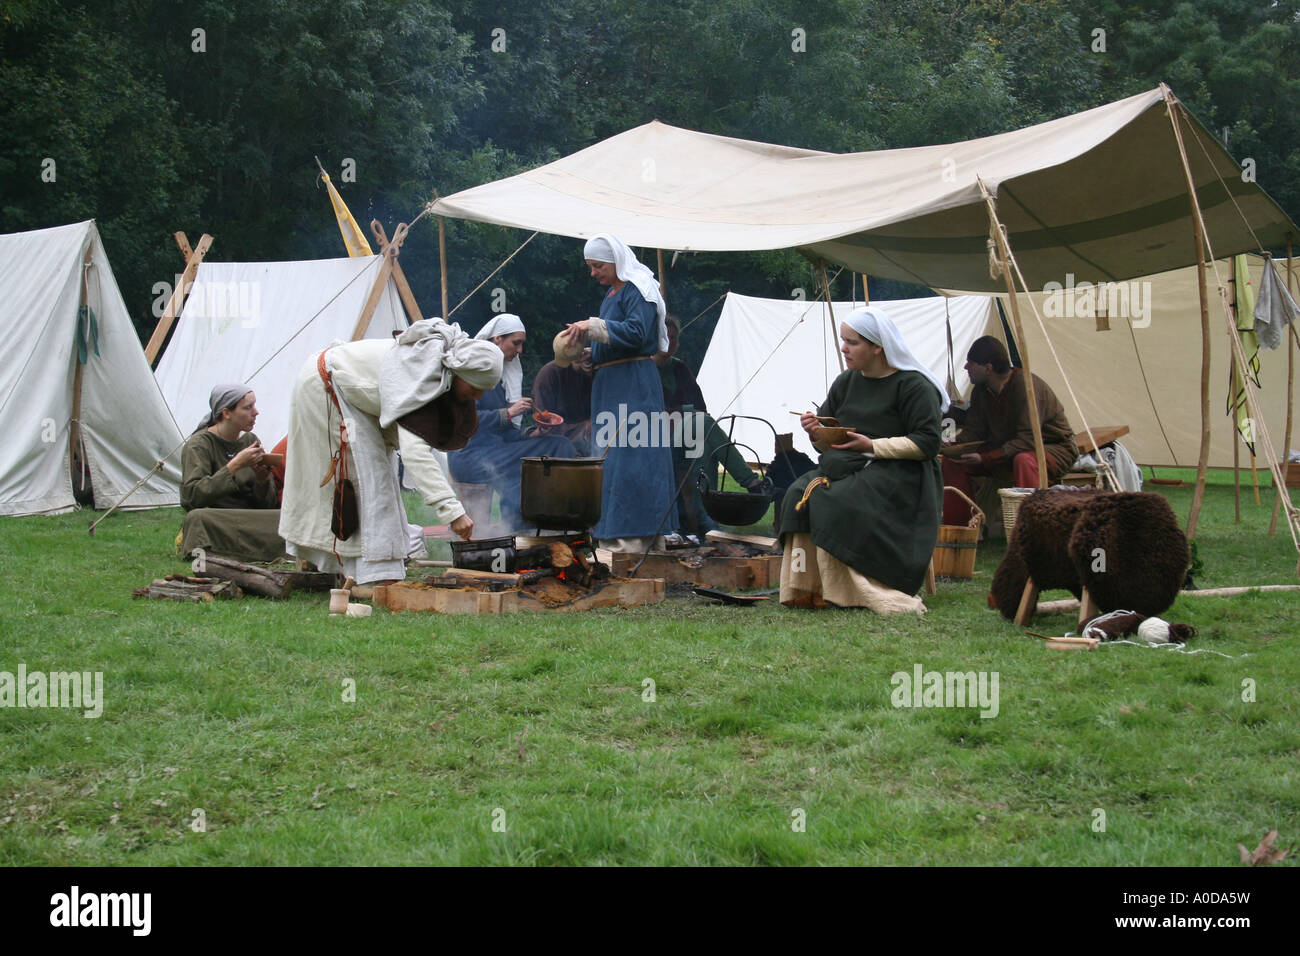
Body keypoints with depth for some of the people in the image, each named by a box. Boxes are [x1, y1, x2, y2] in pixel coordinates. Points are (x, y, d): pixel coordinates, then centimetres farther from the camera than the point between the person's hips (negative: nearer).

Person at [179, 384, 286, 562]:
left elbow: (266, 504, 13)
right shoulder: (199, 445, -5)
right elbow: (193, 495, -22)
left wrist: (262, 481, -10)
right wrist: (234, 465, -21)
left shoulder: (250, 440, 12)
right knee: (198, 518, -39)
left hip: (249, 522, 5)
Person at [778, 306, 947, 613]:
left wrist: (872, 446, -16)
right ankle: (807, 587, -24)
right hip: (847, 467, 7)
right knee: (799, 495, -22)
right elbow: (830, 446, 19)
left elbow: (927, 443, -12)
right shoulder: (846, 382, 16)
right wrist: (817, 434, -5)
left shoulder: (915, 386, -5)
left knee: (835, 503, -32)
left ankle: (845, 592, -24)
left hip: (898, 472, -7)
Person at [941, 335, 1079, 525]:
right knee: (953, 461, -5)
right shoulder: (981, 390, -2)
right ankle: (956, 526, 2)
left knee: (1024, 460, -43)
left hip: (1055, 449, -8)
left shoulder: (1025, 384, -27)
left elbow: (1028, 439, -31)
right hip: (1008, 449, 8)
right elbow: (973, 431, 5)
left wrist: (985, 458, -34)